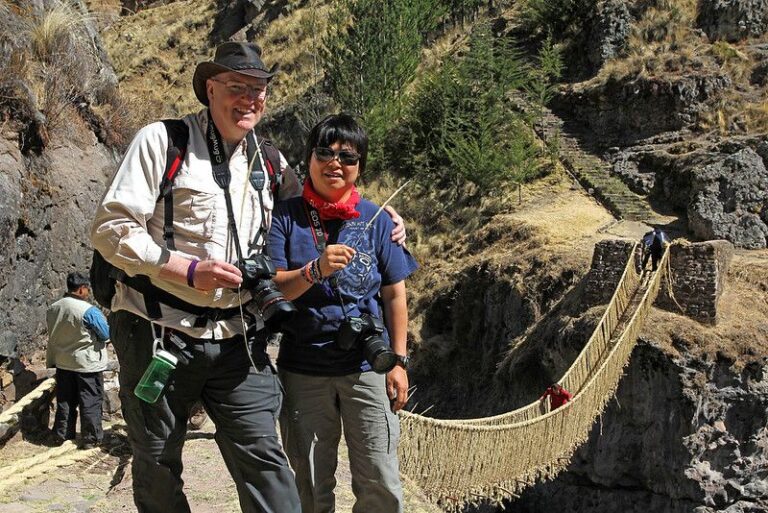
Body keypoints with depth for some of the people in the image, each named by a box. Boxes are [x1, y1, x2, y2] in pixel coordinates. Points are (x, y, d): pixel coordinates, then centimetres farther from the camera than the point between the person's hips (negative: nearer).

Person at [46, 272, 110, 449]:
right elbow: (106, 335, -11)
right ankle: (91, 438, 9)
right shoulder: (89, 311, -20)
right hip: (88, 364, -6)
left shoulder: (52, 309, 0)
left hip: (63, 363, 6)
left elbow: (52, 335, 10)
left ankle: (60, 435, 23)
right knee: (90, 402, 5)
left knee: (65, 401, 16)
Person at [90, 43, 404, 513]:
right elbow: (111, 230, -10)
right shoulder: (163, 140, -4)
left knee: (262, 457, -7)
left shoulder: (268, 164, 12)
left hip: (236, 337, 3)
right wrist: (188, 269, -20)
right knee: (158, 472, 9)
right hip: (160, 333, -3)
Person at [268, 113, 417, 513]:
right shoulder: (285, 217, -1)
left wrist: (398, 361, 3)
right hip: (303, 370, 0)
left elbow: (394, 294, 6)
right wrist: (316, 270, -26)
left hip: (368, 367, 1)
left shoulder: (376, 221, 4)